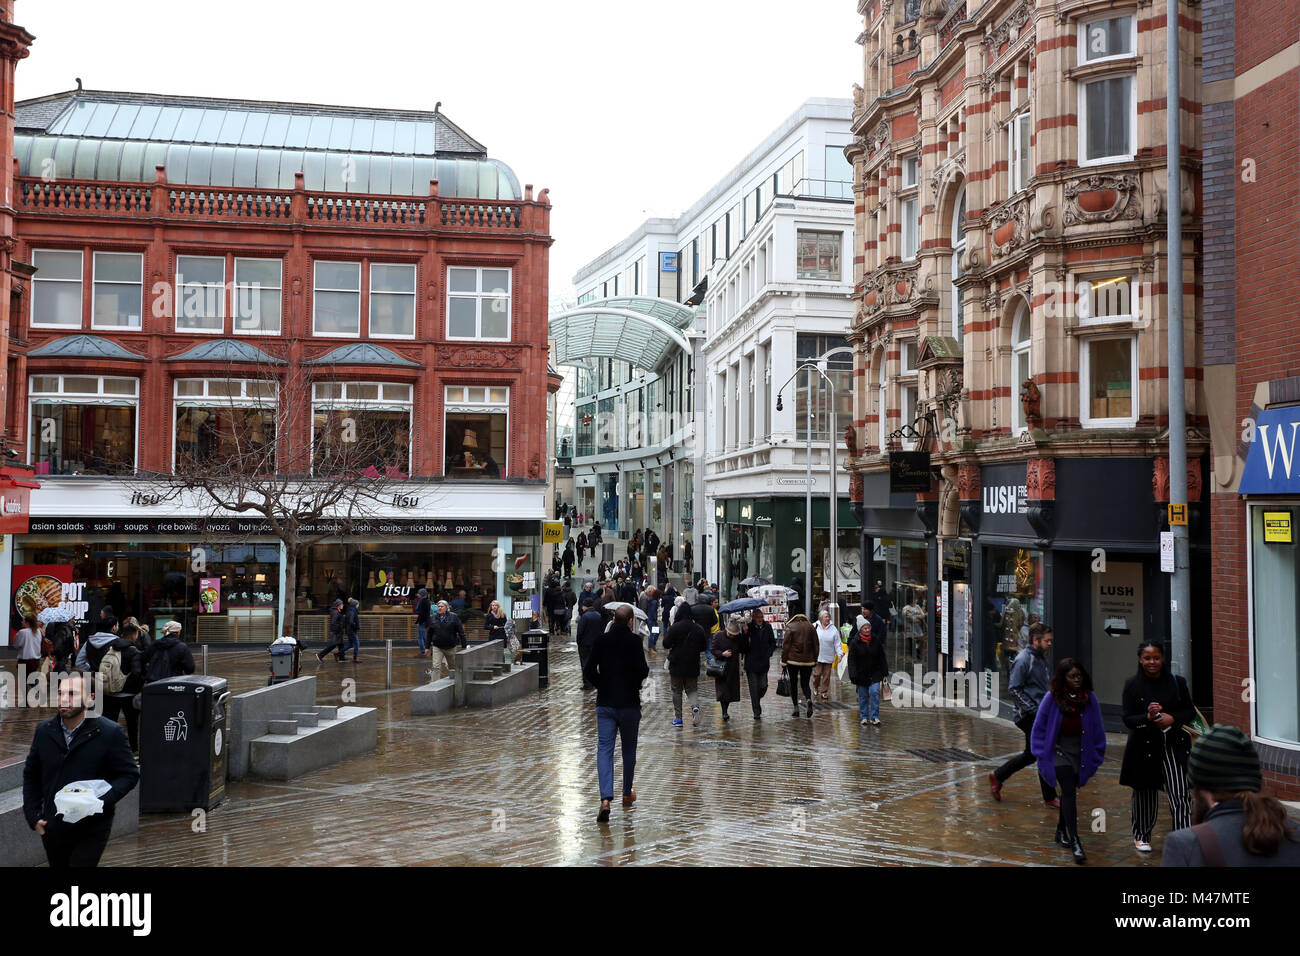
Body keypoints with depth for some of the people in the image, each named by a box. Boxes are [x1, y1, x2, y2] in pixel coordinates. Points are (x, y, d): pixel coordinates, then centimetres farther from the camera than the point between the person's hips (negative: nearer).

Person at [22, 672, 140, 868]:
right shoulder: (44, 730, 3)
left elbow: (129, 775, -7)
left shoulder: (110, 733, -11)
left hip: (91, 830, -5)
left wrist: (99, 802, -22)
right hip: (52, 828, 5)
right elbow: (31, 774, 13)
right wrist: (33, 815, 5)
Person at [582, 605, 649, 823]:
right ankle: (627, 794, 29)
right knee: (629, 750, 15)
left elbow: (588, 671, 1)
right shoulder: (634, 641, -11)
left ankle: (605, 799, -17)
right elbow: (642, 671, -17)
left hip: (605, 703, 2)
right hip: (629, 703, -2)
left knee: (604, 749, -1)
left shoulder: (601, 640, 0)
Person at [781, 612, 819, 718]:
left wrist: (783, 661, -1)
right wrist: (815, 660, 15)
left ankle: (796, 708, 7)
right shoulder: (811, 627, 5)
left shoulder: (790, 627, -4)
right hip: (808, 661, 3)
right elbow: (816, 645, 8)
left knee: (793, 684, 9)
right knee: (805, 683, 11)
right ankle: (809, 699, -18)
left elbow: (786, 645, -6)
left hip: (793, 661, -2)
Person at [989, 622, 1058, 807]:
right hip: (1028, 715, -9)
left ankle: (997, 777, 27)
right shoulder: (1023, 660, -14)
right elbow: (1013, 689, -17)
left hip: (1038, 713, 9)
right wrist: (1033, 710, -20)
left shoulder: (1041, 658, 14)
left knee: (1031, 755, 14)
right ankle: (1050, 797, 4)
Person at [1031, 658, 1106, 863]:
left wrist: (1095, 757, 3)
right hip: (1059, 751, -3)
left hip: (1081, 752, 3)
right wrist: (1042, 754, -2)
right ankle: (1075, 842, -14)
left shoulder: (1089, 698, -6)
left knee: (1070, 792, 14)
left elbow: (1097, 729, 4)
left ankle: (1061, 831, 33)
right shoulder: (1052, 698, -11)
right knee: (1069, 792, -12)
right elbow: (1039, 727, -1)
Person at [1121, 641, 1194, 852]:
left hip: (1174, 746, 0)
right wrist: (1148, 717, -24)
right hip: (1144, 746, 0)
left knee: (1181, 795, -9)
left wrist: (1172, 718, -14)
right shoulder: (1132, 685, -4)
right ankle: (1141, 836, 33)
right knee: (1144, 793, 14)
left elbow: (1191, 712, 6)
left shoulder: (1177, 682, 0)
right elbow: (1127, 719, -6)